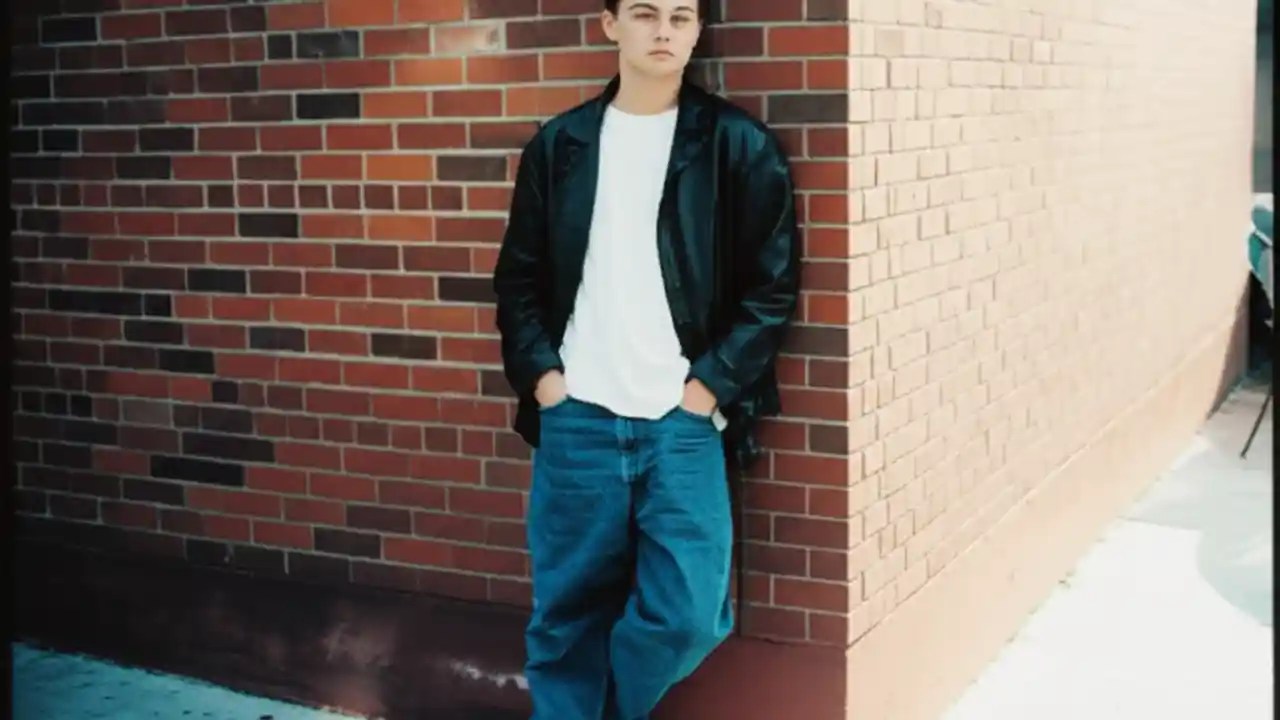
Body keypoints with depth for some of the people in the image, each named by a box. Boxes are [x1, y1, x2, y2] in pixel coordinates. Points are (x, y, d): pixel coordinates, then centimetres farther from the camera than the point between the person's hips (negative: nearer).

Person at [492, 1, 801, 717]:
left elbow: (775, 288, 0)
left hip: (683, 421, -2)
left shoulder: (741, 145, -1)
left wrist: (708, 387, -7)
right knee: (566, 614, 8)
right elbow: (519, 277, 12)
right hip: (575, 419, 2)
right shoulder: (560, 143, 7)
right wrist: (540, 375, 0)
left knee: (686, 614, -4)